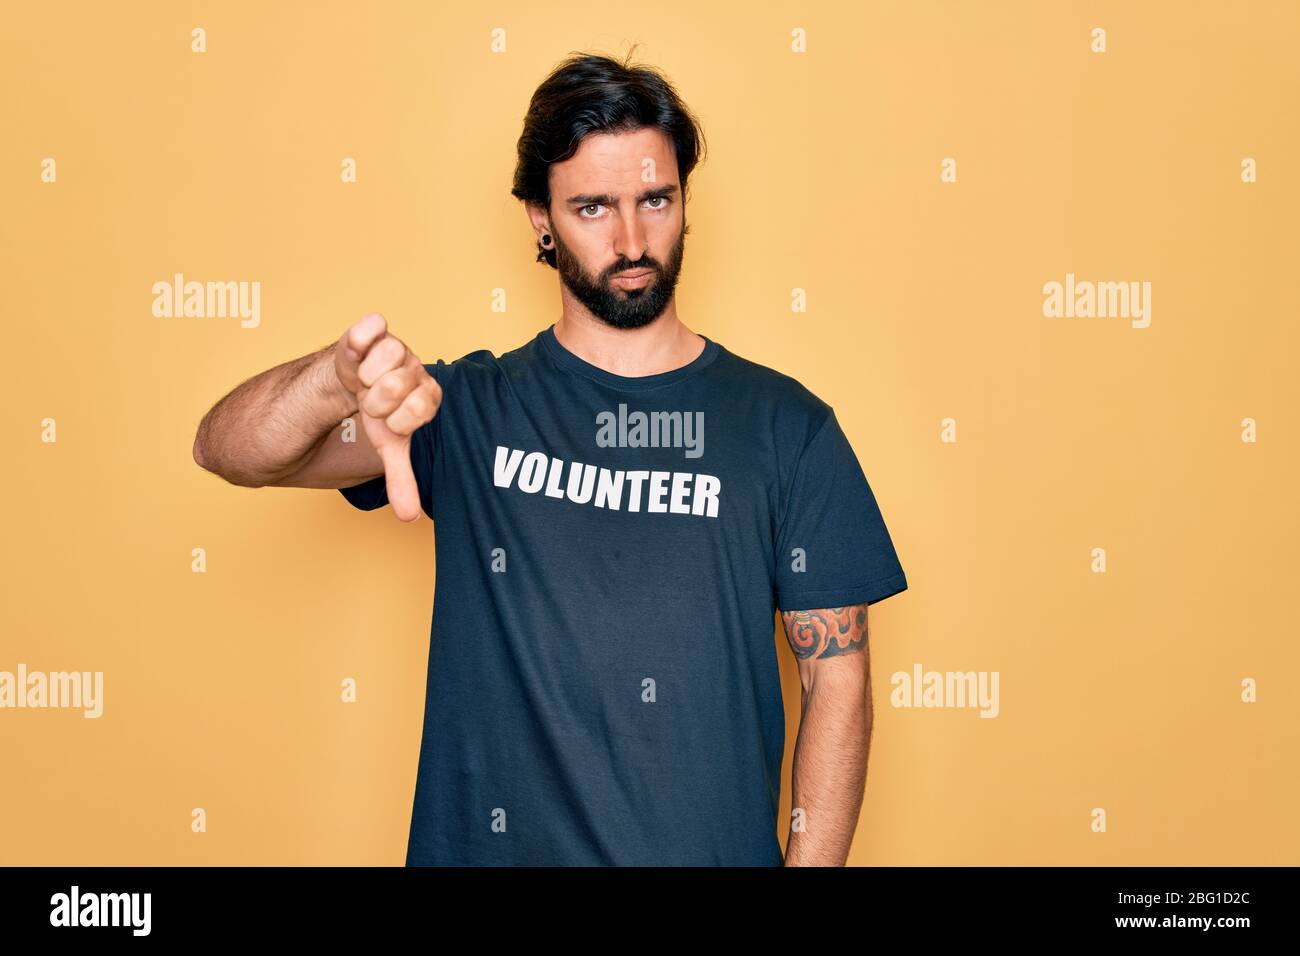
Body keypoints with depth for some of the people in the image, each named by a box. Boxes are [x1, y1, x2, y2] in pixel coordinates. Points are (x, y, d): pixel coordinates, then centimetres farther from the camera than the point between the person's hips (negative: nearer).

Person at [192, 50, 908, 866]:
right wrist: (338, 380, -36)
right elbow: (229, 451, -15)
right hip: (489, 843, 1)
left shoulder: (785, 425, -5)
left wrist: (813, 860, -12)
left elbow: (838, 675, -3)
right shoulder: (467, 408, -3)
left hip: (716, 847, 0)